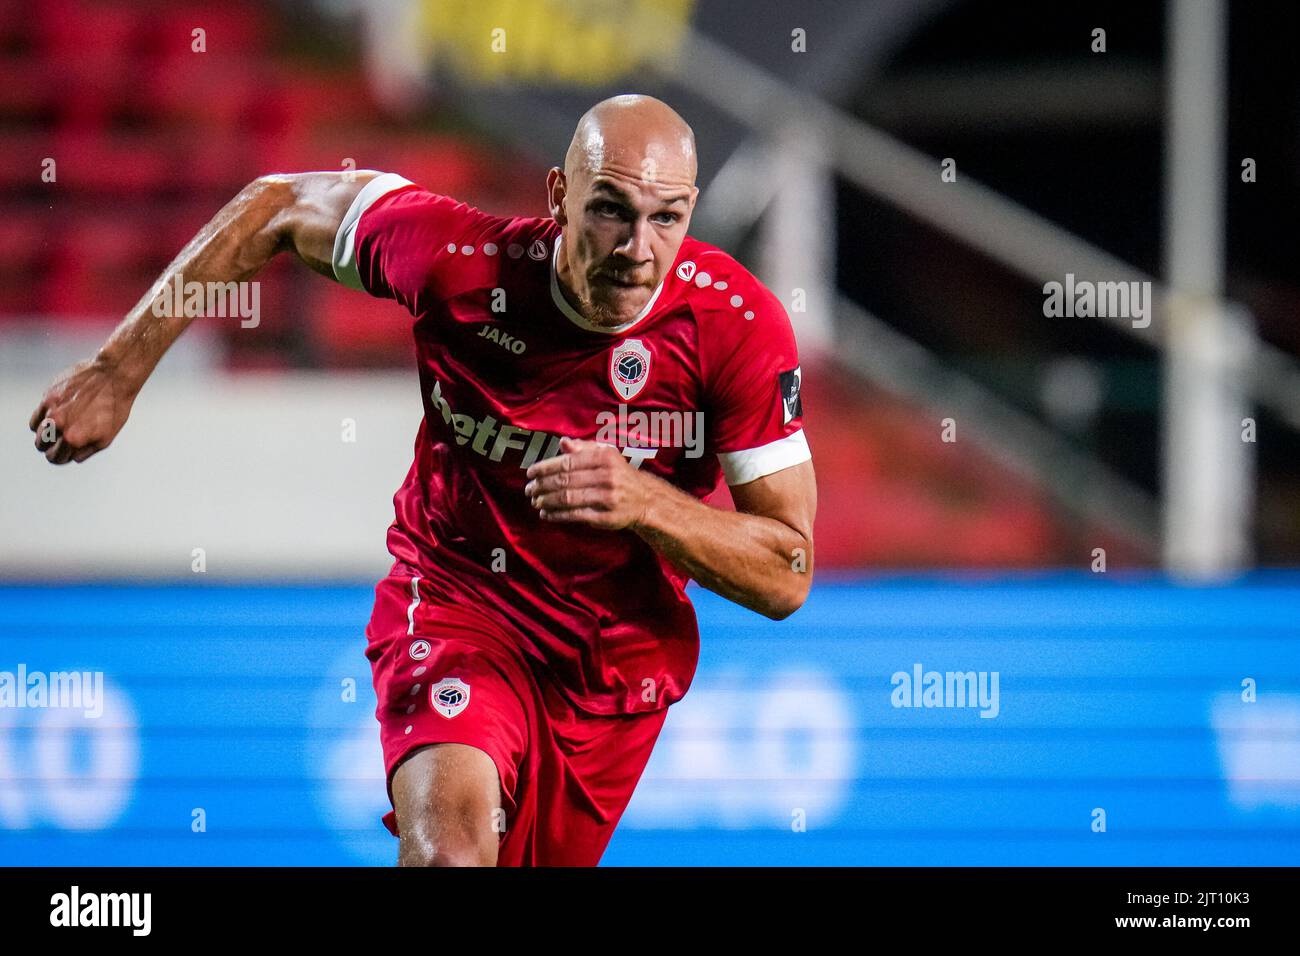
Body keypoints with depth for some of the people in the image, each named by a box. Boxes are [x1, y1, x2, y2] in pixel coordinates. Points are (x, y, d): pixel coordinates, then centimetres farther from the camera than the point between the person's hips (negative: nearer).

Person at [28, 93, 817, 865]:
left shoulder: (740, 325, -22)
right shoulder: (460, 260, -23)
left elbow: (787, 577, -16)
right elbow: (285, 207, -4)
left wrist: (643, 502, -34)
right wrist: (120, 368, -4)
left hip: (626, 654, 2)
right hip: (456, 597, -2)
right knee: (451, 848, -31)